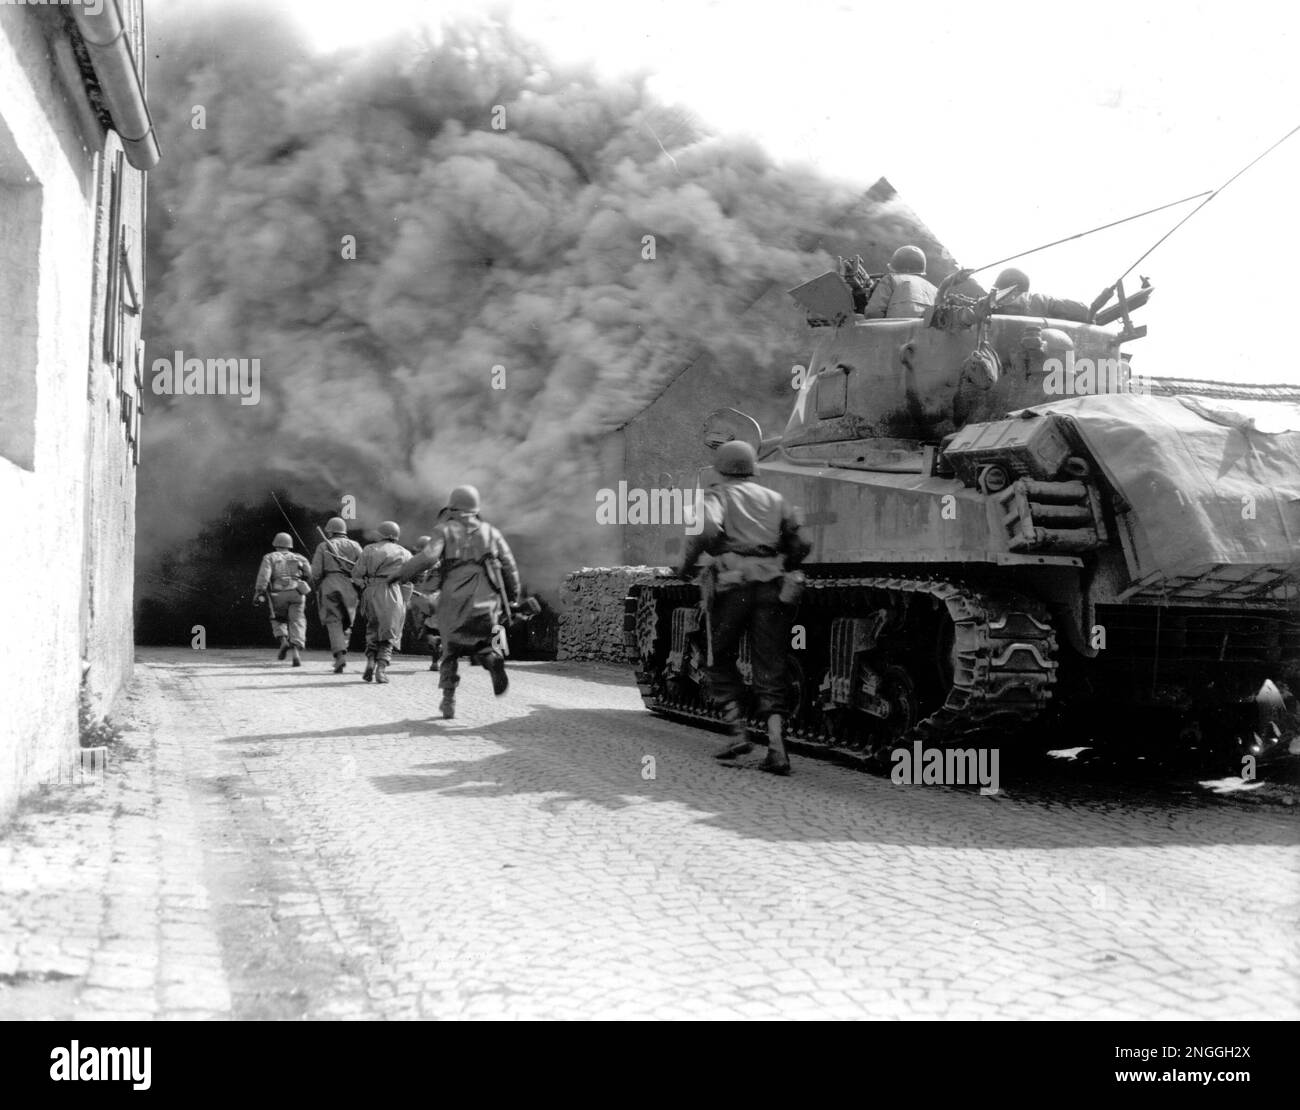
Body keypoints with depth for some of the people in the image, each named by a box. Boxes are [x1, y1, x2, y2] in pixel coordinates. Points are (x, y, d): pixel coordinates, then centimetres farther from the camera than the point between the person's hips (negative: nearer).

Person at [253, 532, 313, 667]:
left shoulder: (270, 557, 16)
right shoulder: (298, 558, 22)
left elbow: (264, 575, -2)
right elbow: (311, 575, 9)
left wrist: (259, 592, -7)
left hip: (278, 593, 0)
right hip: (297, 592, 1)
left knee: (278, 619, 21)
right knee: (297, 622, 0)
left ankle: (283, 640, -4)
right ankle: (296, 651, -18)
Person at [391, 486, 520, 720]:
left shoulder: (446, 529, 6)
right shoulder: (490, 532, 14)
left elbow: (428, 557, -10)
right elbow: (509, 567, 8)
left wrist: (400, 575, -2)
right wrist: (512, 597, 18)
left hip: (454, 598, -1)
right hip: (485, 600, 2)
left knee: (451, 650, 14)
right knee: (480, 643, 16)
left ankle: (448, 701, 9)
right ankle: (493, 660, -18)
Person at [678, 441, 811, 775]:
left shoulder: (717, 496, 7)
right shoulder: (775, 499, 18)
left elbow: (708, 530, -15)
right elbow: (801, 544, 11)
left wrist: (686, 565, -2)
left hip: (732, 585, -3)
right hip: (772, 588, 3)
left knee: (721, 662, 15)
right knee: (769, 670, 3)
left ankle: (738, 732, 4)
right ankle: (777, 747, -9)